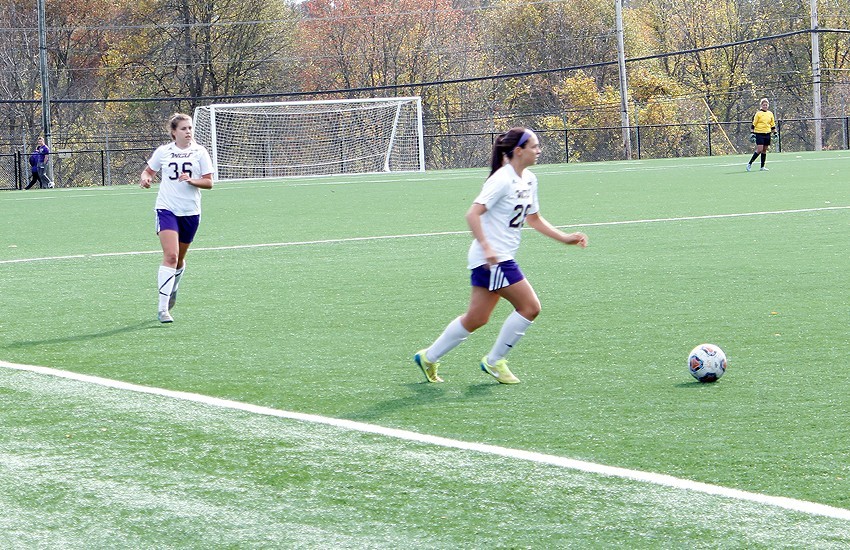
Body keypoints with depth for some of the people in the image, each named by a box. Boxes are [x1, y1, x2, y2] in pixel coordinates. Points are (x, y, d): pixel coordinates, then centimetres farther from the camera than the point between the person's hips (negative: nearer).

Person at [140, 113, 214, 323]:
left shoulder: (199, 152, 2)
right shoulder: (163, 151, 3)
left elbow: (209, 182, 1)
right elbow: (148, 171, 18)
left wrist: (191, 180, -18)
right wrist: (145, 178, -5)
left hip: (190, 212, 2)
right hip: (166, 209, -2)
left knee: (179, 259, 15)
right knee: (170, 255, -18)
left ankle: (172, 290, 46)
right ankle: (162, 308, -21)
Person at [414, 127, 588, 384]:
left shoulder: (529, 180, 11)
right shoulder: (502, 180, -17)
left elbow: (534, 218, 24)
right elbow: (473, 214, -22)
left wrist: (564, 237, 15)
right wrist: (486, 247, -31)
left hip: (499, 259, 9)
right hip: (491, 258, -9)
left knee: (476, 318, 12)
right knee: (530, 307, -9)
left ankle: (429, 357, 23)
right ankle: (494, 361, 4)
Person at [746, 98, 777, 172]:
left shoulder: (770, 114, 11)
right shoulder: (758, 113, -4)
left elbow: (772, 125, 18)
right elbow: (753, 124, -4)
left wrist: (775, 133, 14)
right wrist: (752, 133, -10)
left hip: (767, 134, 5)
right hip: (759, 133, -5)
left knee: (764, 150, 6)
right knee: (759, 150, -14)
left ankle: (762, 167, 11)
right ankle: (749, 164, -6)